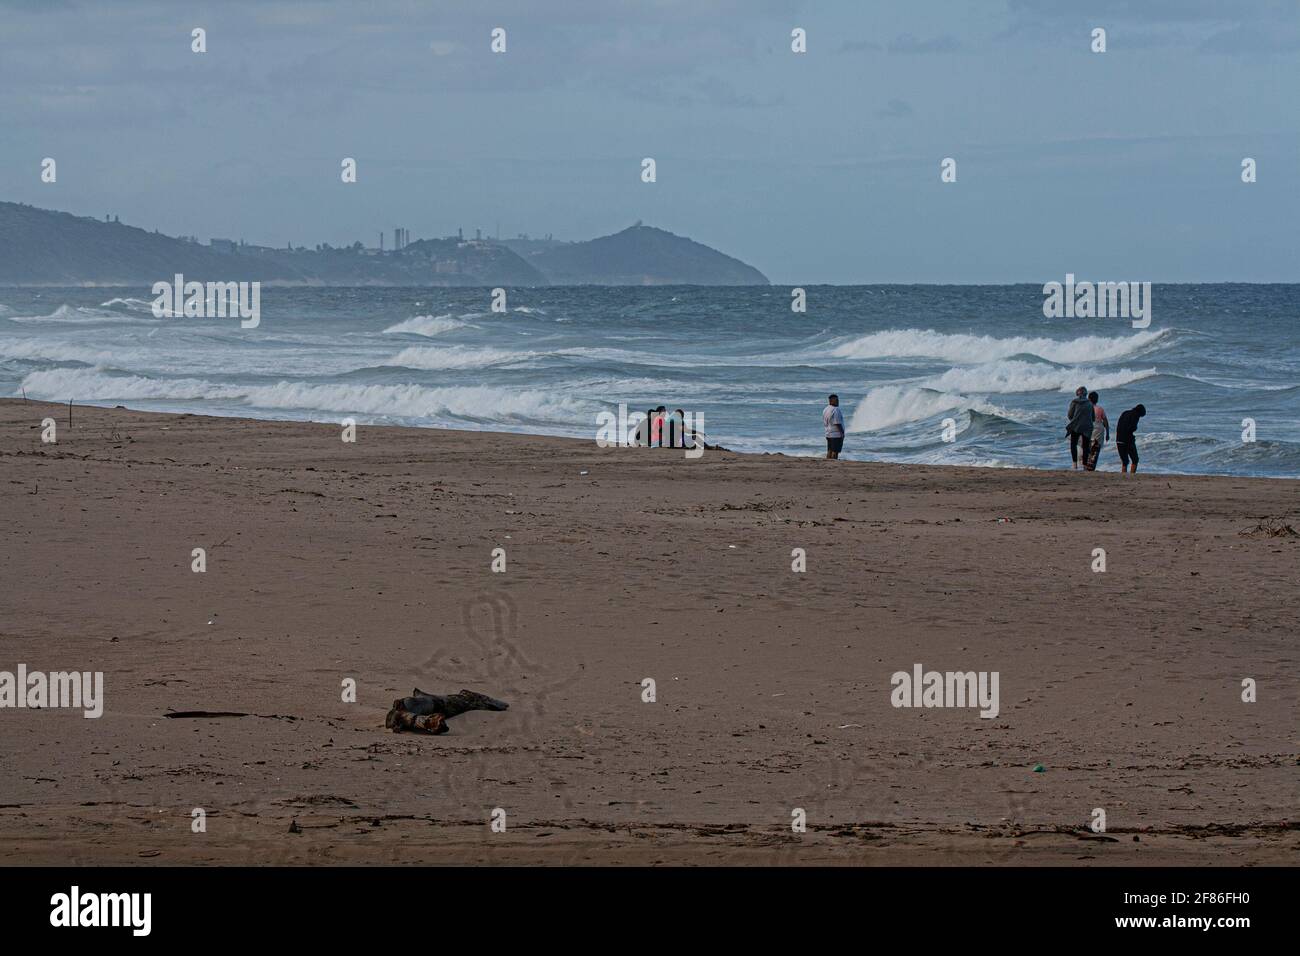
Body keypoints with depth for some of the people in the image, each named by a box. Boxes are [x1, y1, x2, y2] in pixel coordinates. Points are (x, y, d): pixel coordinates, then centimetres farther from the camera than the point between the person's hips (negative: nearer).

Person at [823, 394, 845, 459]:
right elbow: (837, 423, -20)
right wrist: (842, 432, -13)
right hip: (836, 434, -9)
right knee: (835, 451, -5)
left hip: (828, 434, 9)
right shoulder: (835, 410, -17)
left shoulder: (825, 410, 10)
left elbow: (824, 422, 15)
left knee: (830, 451, 12)